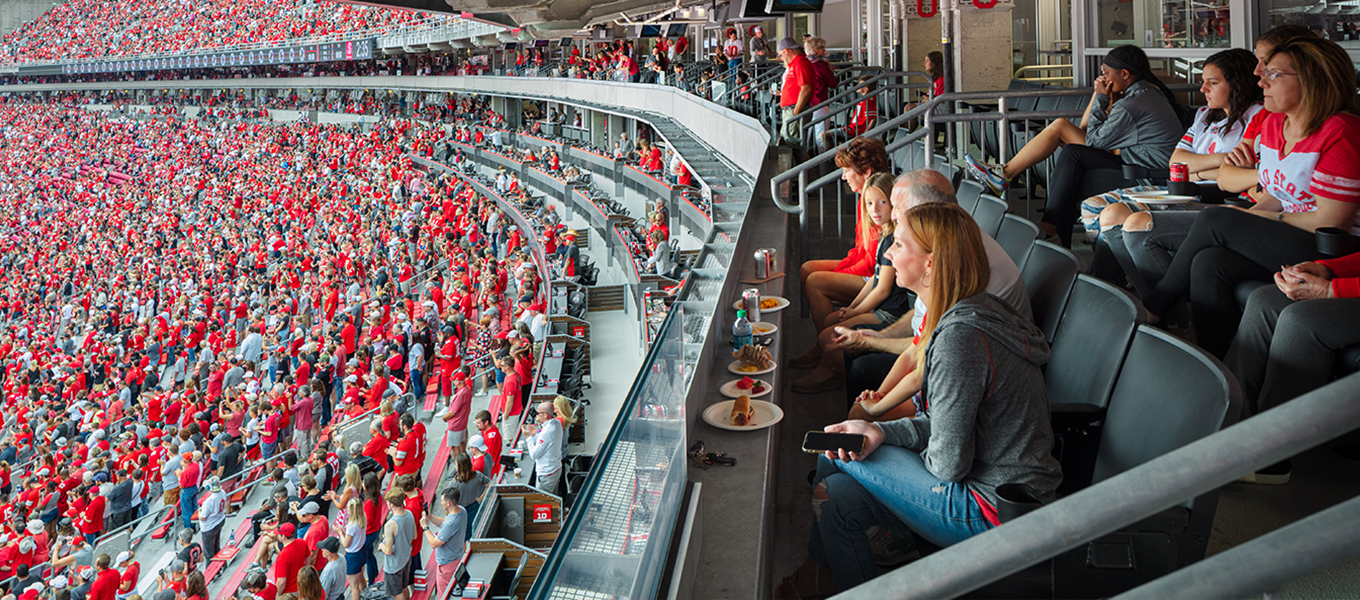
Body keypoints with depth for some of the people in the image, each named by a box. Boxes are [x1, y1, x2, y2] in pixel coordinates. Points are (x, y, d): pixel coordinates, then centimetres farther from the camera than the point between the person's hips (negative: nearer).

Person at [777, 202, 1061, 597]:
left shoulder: (961, 336, -26)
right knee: (836, 496, 5)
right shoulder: (978, 311, 6)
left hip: (994, 513, -9)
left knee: (837, 455, -1)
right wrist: (881, 431, -1)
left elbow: (948, 462, -22)